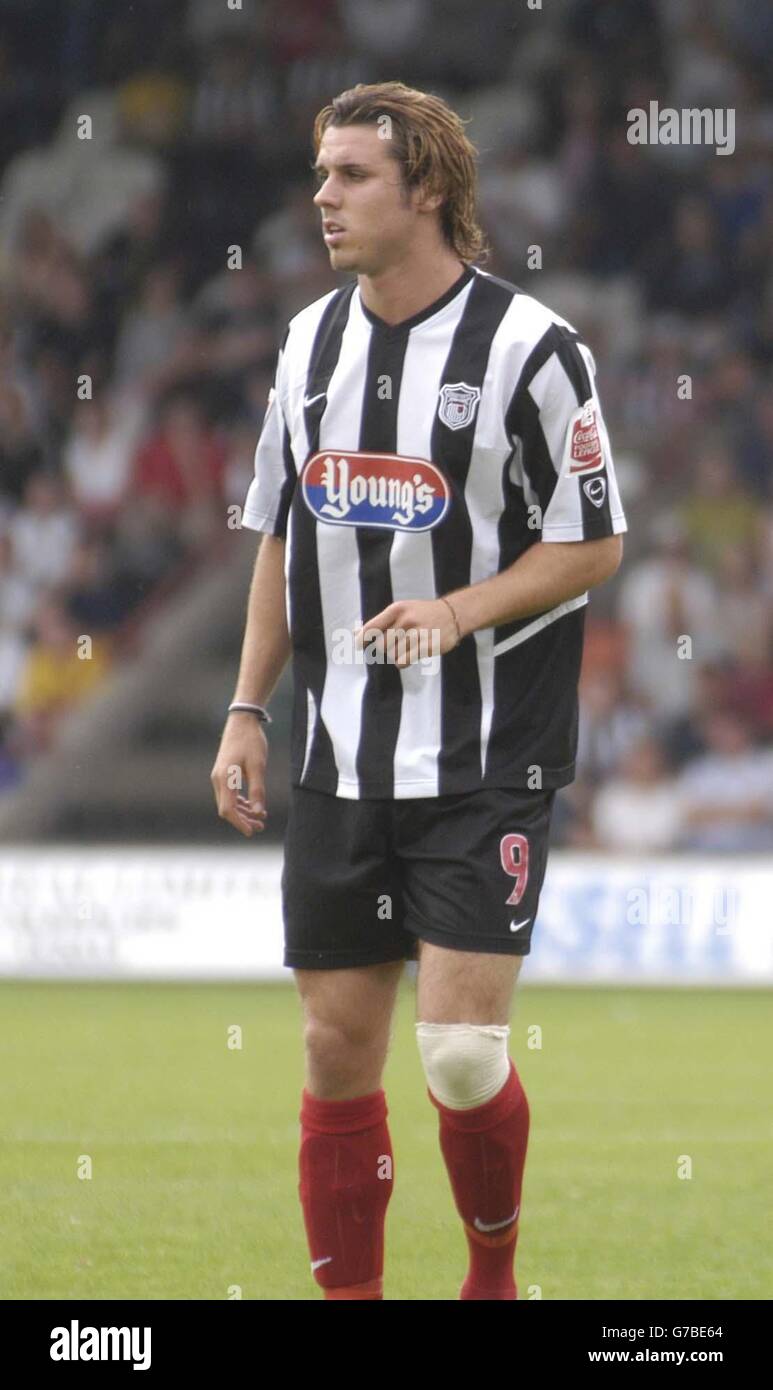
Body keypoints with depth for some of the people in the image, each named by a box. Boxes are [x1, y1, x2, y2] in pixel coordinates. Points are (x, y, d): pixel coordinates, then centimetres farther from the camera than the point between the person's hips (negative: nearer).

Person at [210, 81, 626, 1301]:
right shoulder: (312, 340, 8)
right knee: (337, 1051, 4)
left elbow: (595, 546, -6)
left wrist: (459, 611, -19)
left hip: (488, 766, -5)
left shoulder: (530, 347, -9)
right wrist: (247, 712, 13)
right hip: (340, 765, 5)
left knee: (460, 1051, -11)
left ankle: (494, 1268, 14)